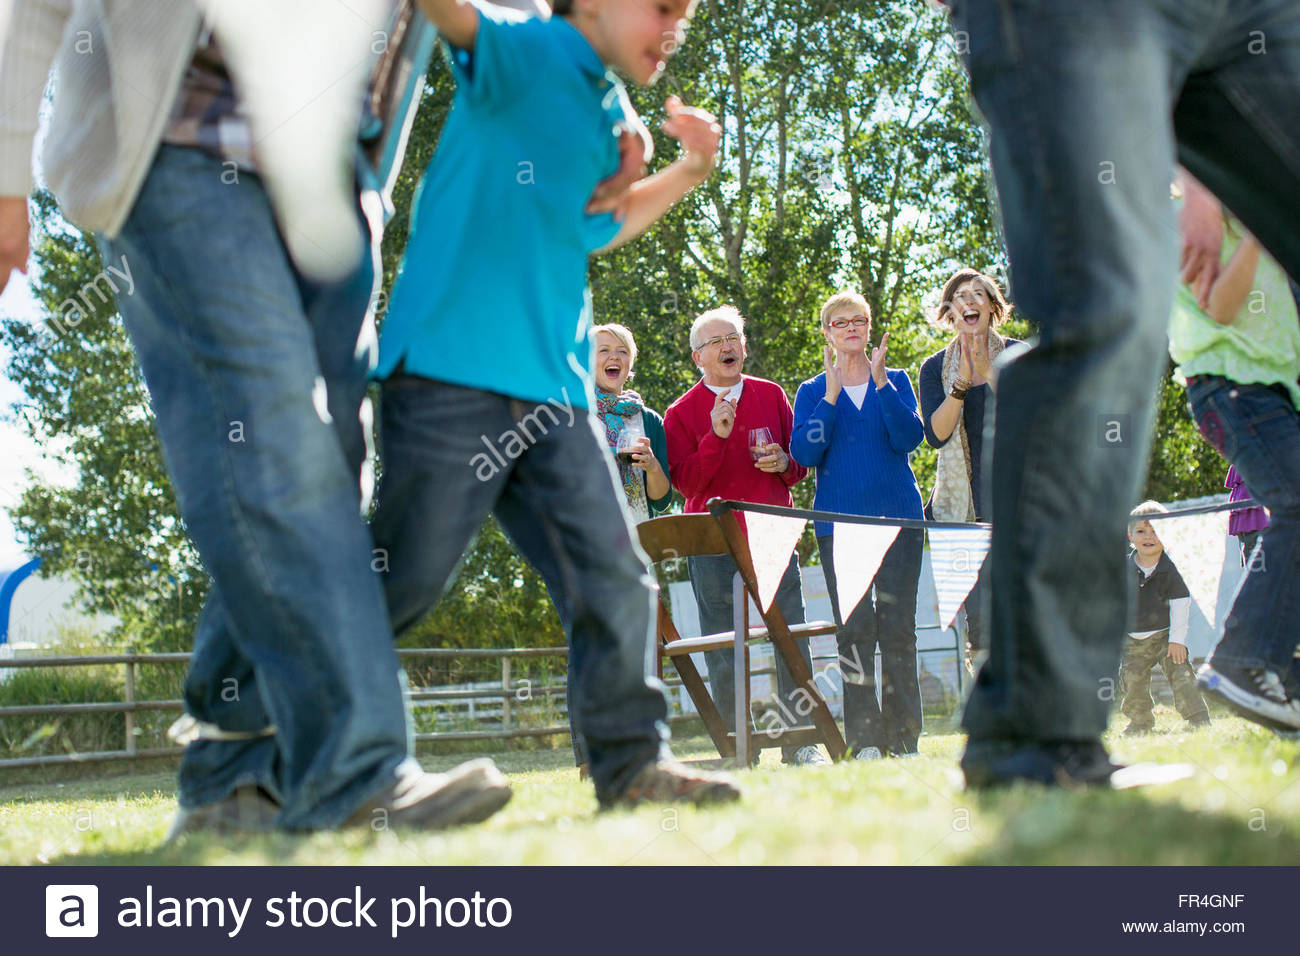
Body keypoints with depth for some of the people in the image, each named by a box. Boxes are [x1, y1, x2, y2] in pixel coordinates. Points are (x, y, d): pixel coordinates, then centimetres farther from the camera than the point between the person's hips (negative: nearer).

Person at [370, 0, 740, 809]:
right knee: (405, 577, -4)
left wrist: (689, 172, 24)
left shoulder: (611, 117, 20)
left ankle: (634, 760, 9)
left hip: (554, 388, 8)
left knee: (614, 575, 2)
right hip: (454, 371, -8)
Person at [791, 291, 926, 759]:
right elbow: (804, 453, -4)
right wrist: (832, 395, -11)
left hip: (897, 516, 0)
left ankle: (902, 737, 2)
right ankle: (864, 741, -2)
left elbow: (909, 438, -5)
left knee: (897, 626, -3)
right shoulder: (812, 392, 11)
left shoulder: (895, 381, 11)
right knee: (854, 629, -5)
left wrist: (880, 382, -13)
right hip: (839, 522, 0)